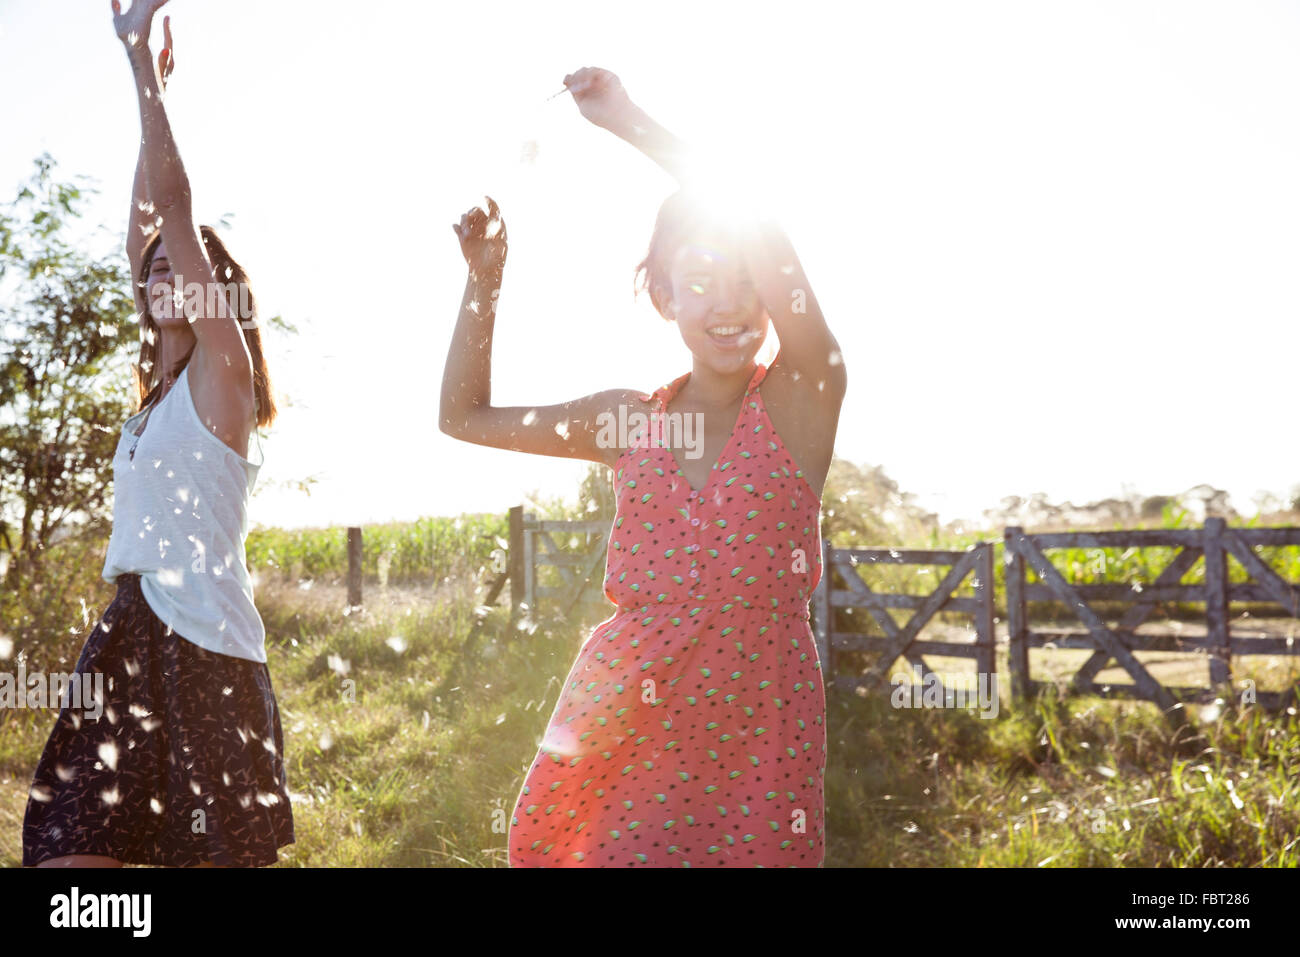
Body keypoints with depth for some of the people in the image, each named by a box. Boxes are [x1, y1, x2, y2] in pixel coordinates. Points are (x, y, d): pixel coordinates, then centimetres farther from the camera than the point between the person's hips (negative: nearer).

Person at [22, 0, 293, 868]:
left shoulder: (222, 367, -3)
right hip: (130, 634, 8)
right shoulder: (164, 388, 17)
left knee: (219, 854, -2)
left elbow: (174, 201, -6)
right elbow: (143, 231, 21)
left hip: (201, 644, -8)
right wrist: (145, 82, 24)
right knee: (67, 848, 2)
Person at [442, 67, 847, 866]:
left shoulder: (803, 401, -5)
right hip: (620, 728, 3)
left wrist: (633, 123, -15)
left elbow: (763, 236, -21)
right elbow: (465, 416, 16)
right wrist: (486, 276, 8)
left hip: (752, 729, -3)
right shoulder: (630, 420, 6)